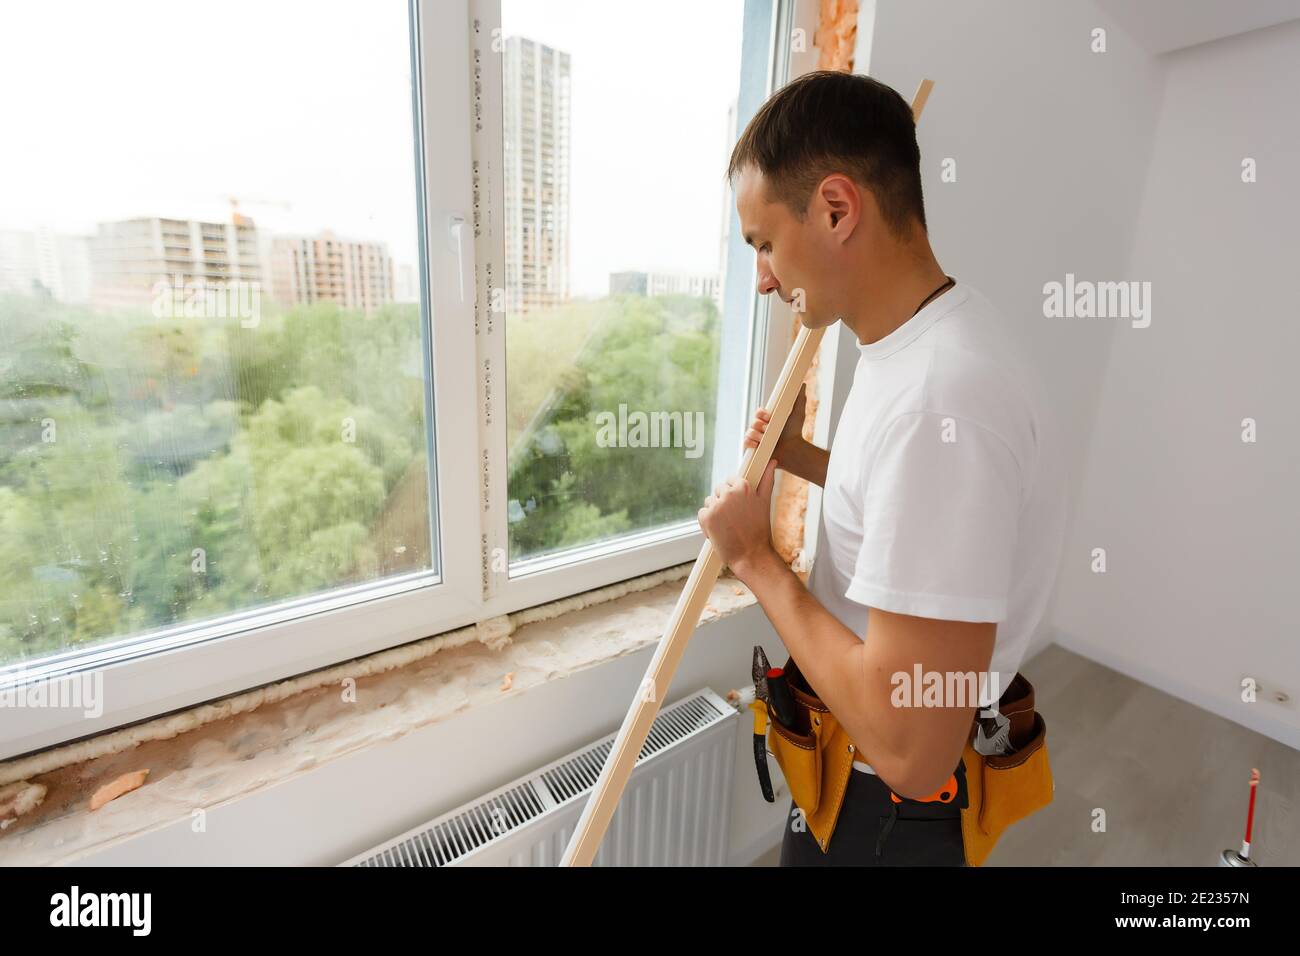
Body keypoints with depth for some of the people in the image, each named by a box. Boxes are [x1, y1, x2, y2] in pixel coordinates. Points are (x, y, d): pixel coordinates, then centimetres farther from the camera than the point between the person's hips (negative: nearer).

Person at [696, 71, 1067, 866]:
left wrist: (755, 558, -22)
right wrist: (801, 457, 2)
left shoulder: (938, 399, -33)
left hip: (887, 810, -8)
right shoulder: (921, 342, -1)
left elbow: (910, 751, -32)